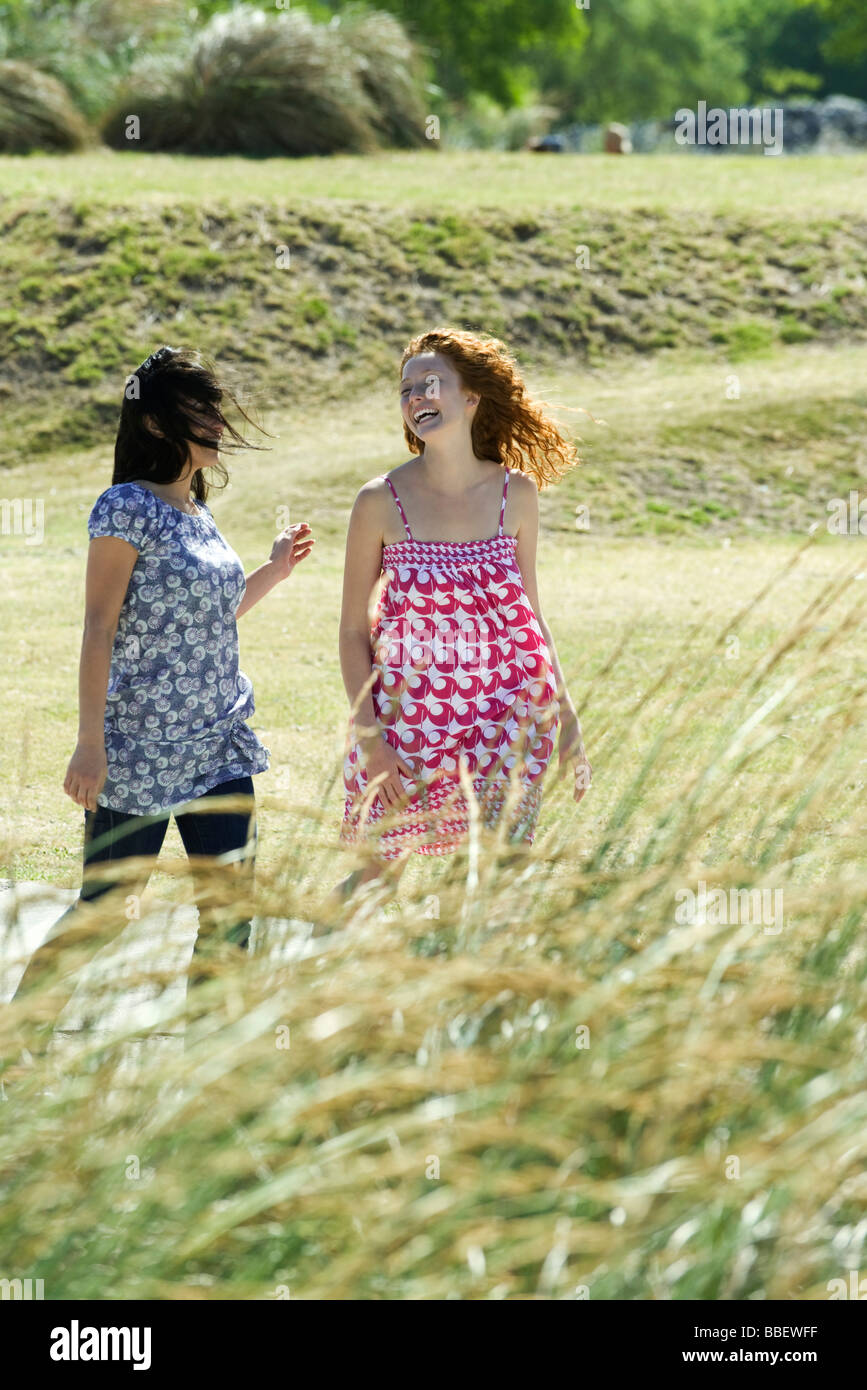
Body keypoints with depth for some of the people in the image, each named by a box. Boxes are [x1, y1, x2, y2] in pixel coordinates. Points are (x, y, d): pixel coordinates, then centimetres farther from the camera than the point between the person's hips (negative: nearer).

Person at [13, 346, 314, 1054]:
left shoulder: (197, 512, 13)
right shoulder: (126, 509, -10)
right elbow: (99, 629, -14)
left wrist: (271, 573, 15)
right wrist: (90, 744, -18)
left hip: (219, 748, 8)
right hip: (141, 749, -7)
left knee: (230, 914, 4)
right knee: (103, 913, -3)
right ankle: (17, 1047, 11)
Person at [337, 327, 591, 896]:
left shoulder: (516, 493, 1)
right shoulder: (382, 502, -6)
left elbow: (529, 613, 10)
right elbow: (354, 630, -1)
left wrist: (568, 718, 8)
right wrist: (367, 736, -9)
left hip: (507, 711, 2)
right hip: (408, 709, -2)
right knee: (377, 879, 4)